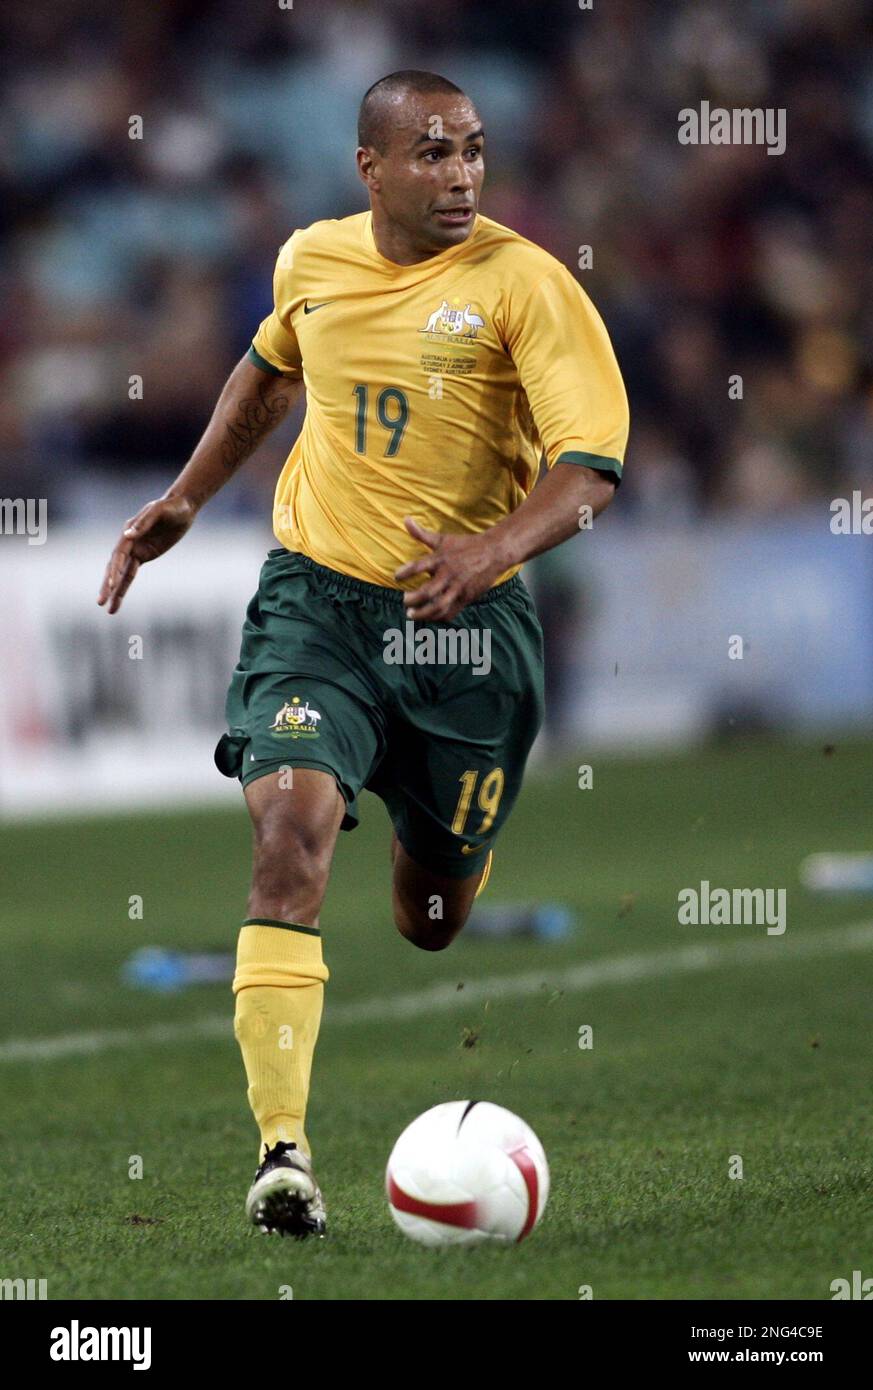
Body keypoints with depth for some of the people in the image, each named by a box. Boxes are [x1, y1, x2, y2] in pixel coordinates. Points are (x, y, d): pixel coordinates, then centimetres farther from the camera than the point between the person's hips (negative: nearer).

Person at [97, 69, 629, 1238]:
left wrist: (498, 547, -37)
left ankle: (432, 848, 54)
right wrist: (189, 497, 21)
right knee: (291, 824, -25)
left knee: (430, 924, 12)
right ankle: (283, 1149, -27)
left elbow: (593, 465, -20)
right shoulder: (313, 261, 2)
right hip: (316, 601, 1)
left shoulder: (523, 283, -13)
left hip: (465, 621, -1)